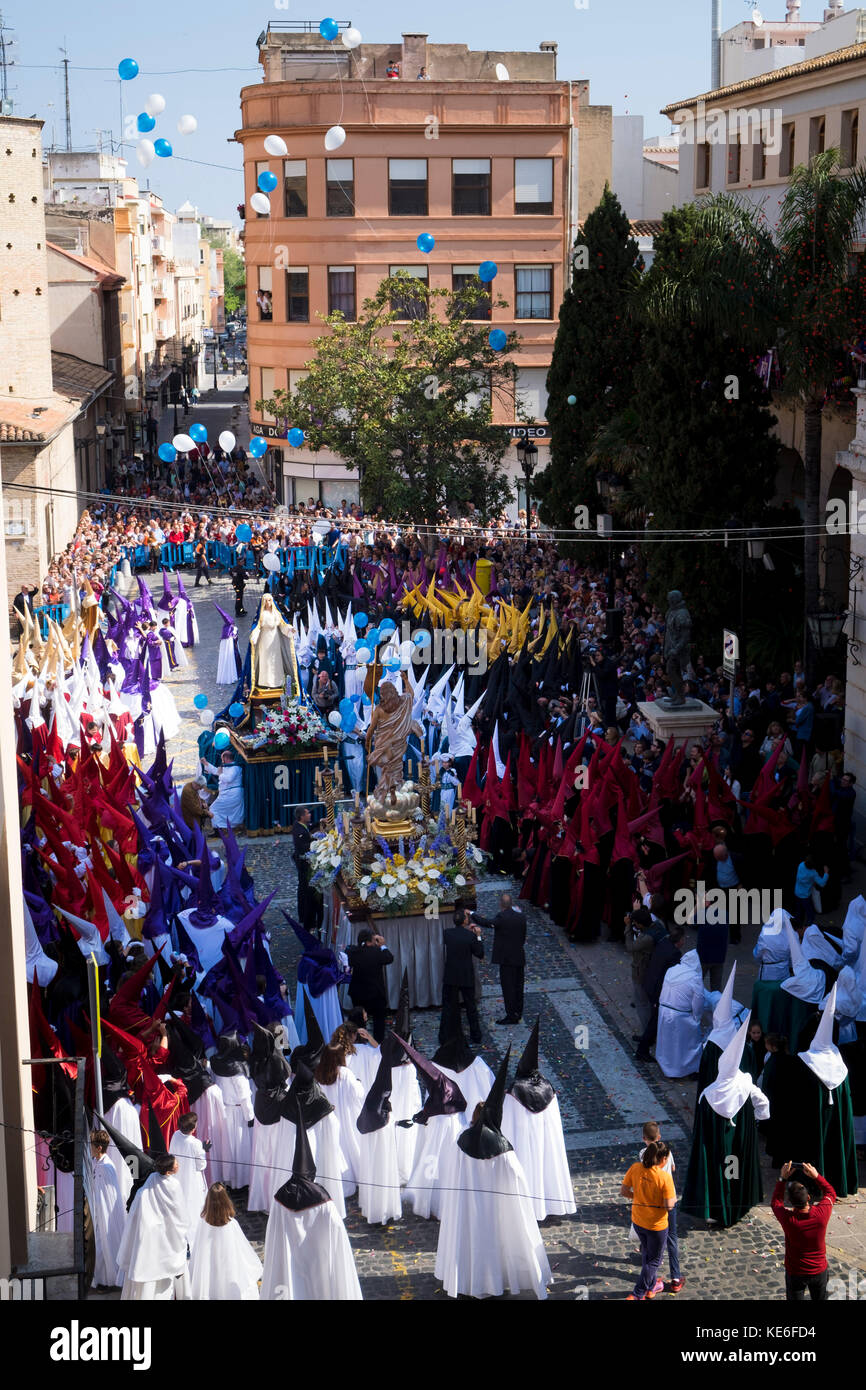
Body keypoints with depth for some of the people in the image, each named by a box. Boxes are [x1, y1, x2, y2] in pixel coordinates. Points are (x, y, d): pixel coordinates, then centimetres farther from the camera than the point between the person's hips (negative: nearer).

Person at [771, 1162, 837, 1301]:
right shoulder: (821, 1213, -26)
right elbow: (830, 1193, -3)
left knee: (795, 1299, 19)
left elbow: (775, 1201, -6)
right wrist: (816, 1176, -10)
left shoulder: (788, 1218, -29)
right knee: (820, 1300, 24)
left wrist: (783, 1179, -9)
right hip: (819, 1271, 1)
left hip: (795, 1274, -1)